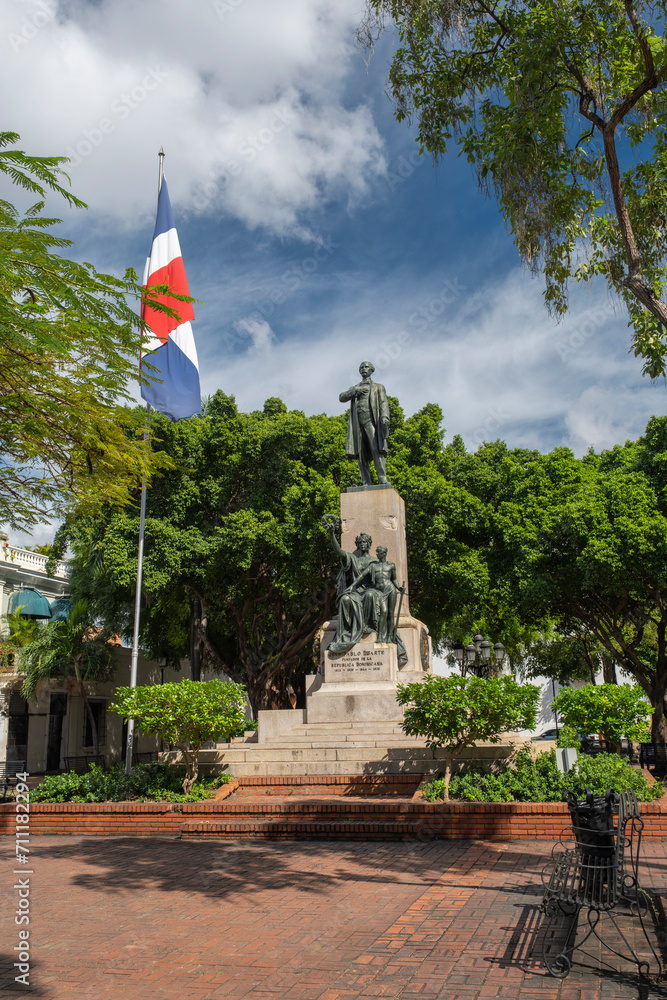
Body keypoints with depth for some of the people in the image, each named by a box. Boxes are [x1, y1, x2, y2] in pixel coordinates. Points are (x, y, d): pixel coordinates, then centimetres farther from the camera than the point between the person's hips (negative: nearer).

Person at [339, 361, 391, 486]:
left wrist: (384, 417, -14)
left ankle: (383, 479, -23)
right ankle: (366, 482, -7)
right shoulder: (354, 388, 28)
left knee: (376, 449, -18)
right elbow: (342, 397, 13)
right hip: (357, 422, 3)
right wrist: (355, 391, -2)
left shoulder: (378, 387, 20)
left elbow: (383, 403, 5)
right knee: (360, 453, -6)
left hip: (371, 419, -3)